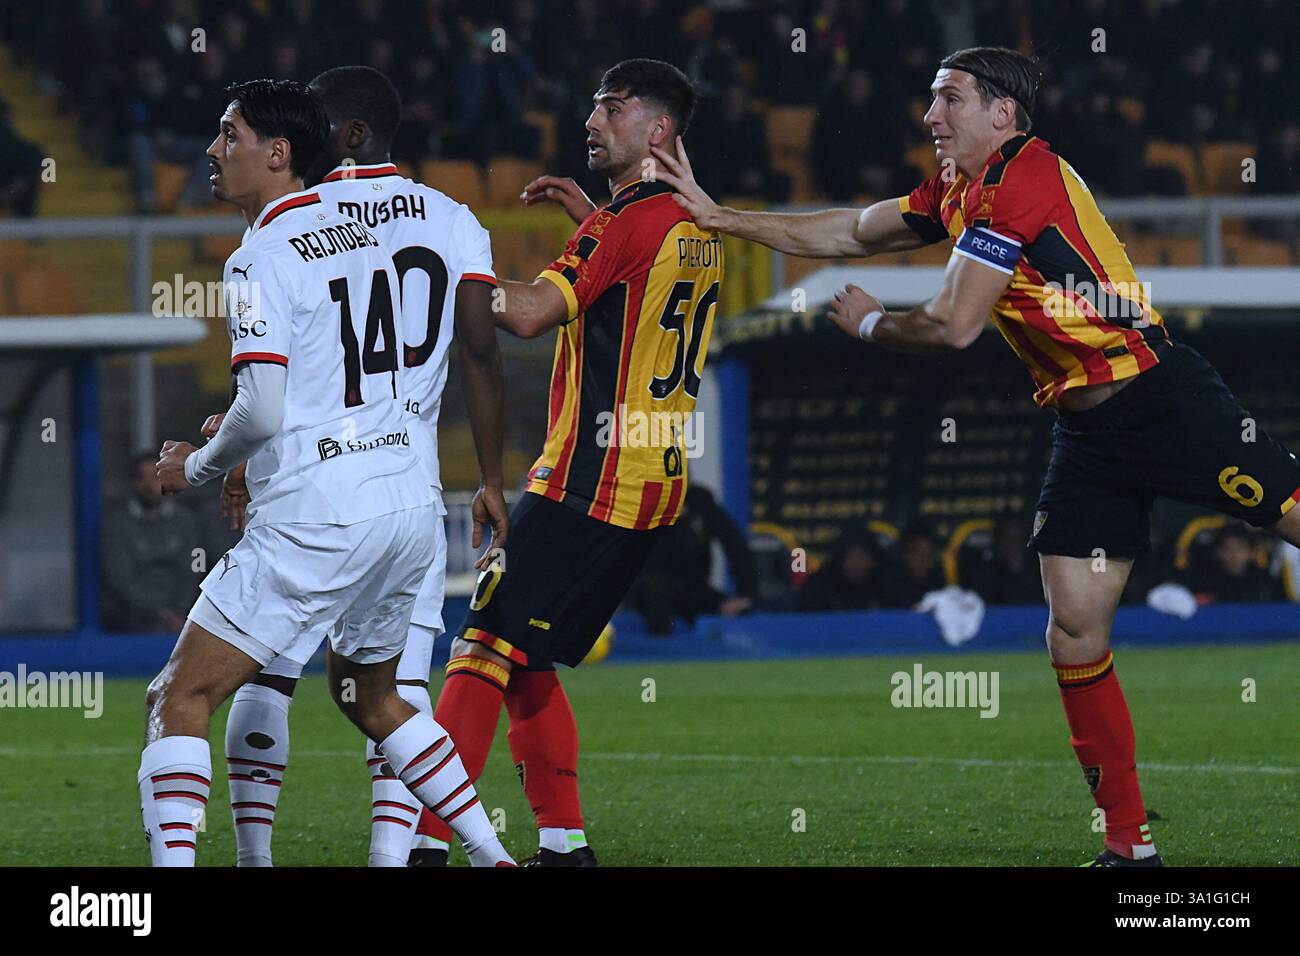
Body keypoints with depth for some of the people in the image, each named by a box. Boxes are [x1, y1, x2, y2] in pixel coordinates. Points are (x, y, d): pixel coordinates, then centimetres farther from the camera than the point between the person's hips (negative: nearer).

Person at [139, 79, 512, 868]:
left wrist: (199, 466, 1)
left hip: (320, 515, -8)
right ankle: (493, 857, 24)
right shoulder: (363, 239, 14)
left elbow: (263, 411, -18)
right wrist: (239, 436, 24)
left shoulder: (263, 258, -11)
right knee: (369, 695, 27)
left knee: (179, 699, -4)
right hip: (408, 500, 8)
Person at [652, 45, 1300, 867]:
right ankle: (1130, 845, 5)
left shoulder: (1019, 178, -14)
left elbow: (956, 326, -15)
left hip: (1162, 400, -9)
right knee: (1075, 631, 1)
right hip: (1087, 429, 9)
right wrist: (716, 216, 21)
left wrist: (871, 323, 3)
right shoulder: (958, 192, 15)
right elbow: (843, 235, 23)